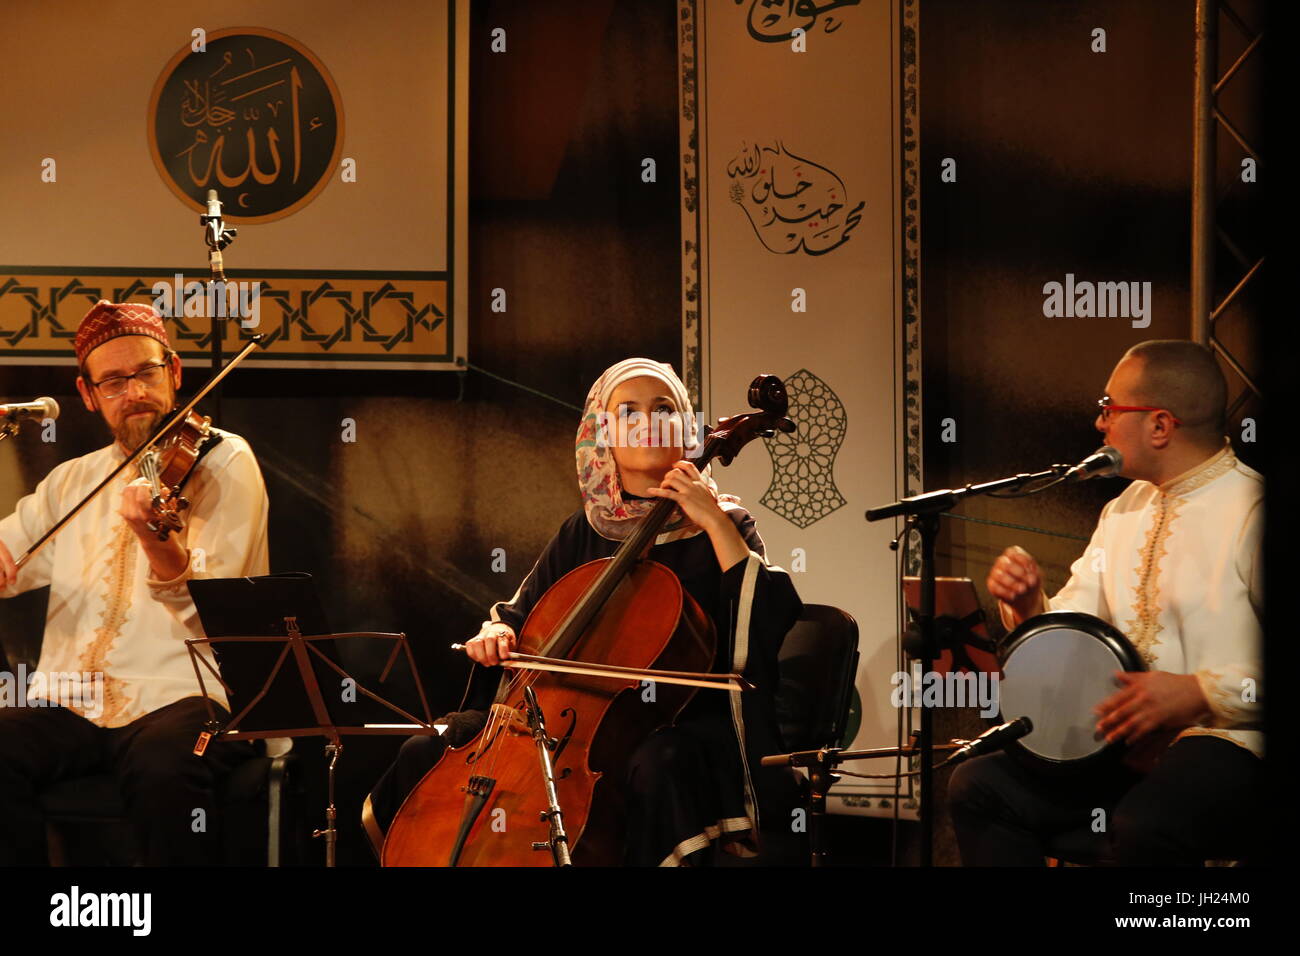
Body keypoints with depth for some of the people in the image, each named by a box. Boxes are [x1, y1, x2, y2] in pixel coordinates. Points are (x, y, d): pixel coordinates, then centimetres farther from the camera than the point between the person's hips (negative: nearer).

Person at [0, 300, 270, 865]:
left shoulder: (222, 461, 3)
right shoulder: (72, 482, 20)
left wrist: (156, 541, -32)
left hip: (181, 692, -4)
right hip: (70, 700, 4)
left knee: (162, 767, -37)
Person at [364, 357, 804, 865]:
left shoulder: (717, 525, 2)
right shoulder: (584, 532, 15)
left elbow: (773, 620, -14)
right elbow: (523, 612, 23)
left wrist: (718, 523, -18)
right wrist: (497, 631, -1)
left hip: (681, 729, -5)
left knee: (657, 766, -41)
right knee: (427, 752, -9)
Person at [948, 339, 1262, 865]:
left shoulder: (1250, 511, -10)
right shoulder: (1124, 510, 17)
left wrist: (1200, 693, -21)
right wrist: (1028, 603, -4)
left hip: (1229, 742, -8)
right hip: (1119, 742, 8)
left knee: (1144, 826, -37)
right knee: (977, 786, -10)